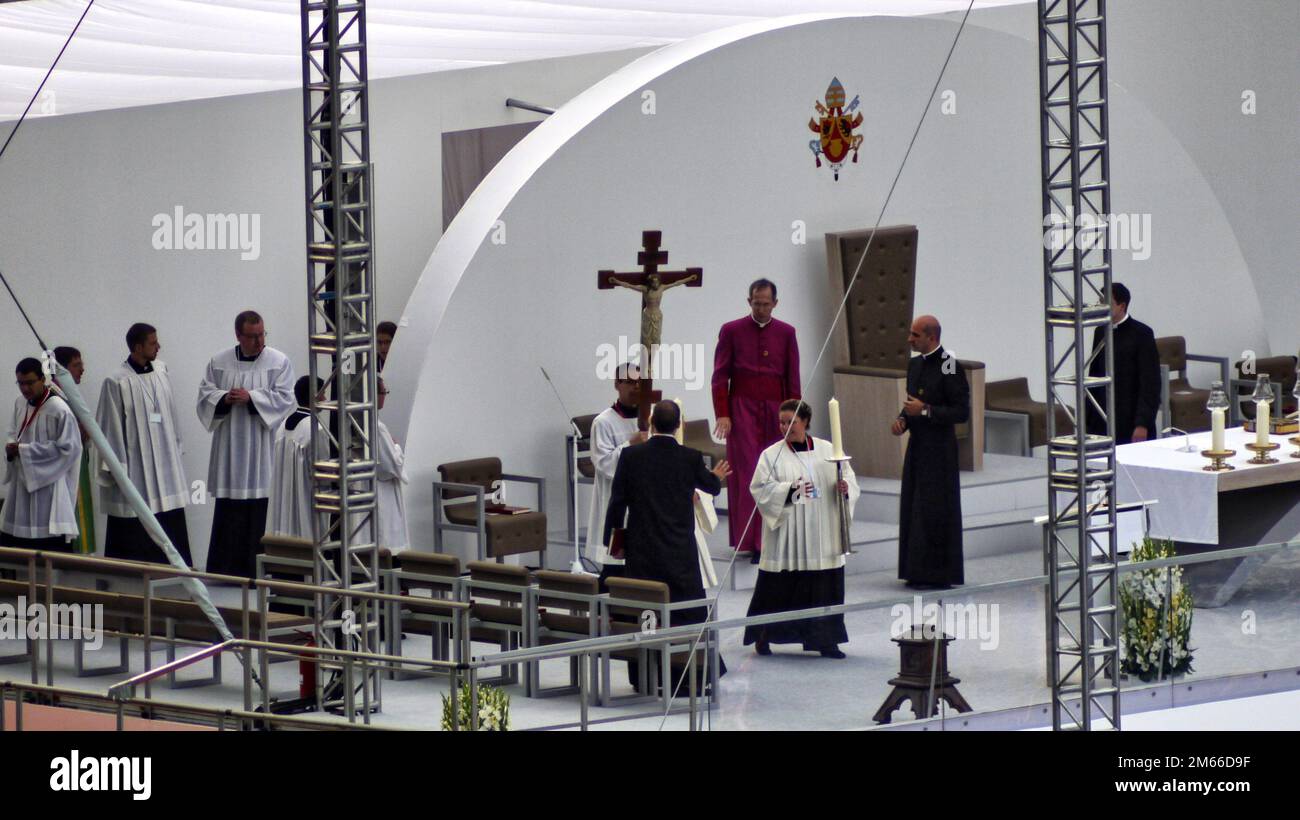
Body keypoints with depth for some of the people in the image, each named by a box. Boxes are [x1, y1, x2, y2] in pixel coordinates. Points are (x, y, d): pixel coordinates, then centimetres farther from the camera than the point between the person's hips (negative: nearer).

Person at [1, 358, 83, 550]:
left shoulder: (59, 410, -16)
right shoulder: (20, 404, 8)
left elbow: (68, 448, -18)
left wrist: (25, 450, -18)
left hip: (48, 487, -8)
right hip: (21, 484, 8)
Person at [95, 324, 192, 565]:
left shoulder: (161, 372, 6)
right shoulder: (117, 382, -12)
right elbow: (110, 428, -10)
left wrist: (177, 450, 13)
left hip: (165, 467, 6)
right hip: (135, 471, -6)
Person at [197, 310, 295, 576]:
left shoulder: (279, 362, 2)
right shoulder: (219, 362, 9)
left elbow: (284, 398, -6)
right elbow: (205, 394, 7)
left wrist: (250, 397, -16)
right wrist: (224, 398, -13)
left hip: (260, 451, -1)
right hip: (228, 447, 1)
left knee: (255, 511, -3)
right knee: (227, 510, -1)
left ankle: (248, 571, 3)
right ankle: (220, 572, 3)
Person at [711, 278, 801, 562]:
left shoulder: (786, 333, 8)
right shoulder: (731, 331, 3)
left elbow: (792, 379, 9)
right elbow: (720, 377, 2)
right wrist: (722, 414, -7)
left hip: (775, 411, 2)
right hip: (742, 410, -2)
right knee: (746, 473, -8)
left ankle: (765, 541, 6)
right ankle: (748, 539, -7)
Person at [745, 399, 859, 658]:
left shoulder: (827, 451, 7)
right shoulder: (771, 455, 0)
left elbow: (849, 479, 9)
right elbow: (760, 489, -7)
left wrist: (845, 487, -14)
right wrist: (789, 490, -22)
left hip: (822, 536, 2)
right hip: (786, 538, -2)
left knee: (825, 589, 3)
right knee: (778, 588, 0)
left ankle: (824, 640, 11)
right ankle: (763, 638, 14)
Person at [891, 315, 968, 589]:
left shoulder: (949, 368, -14)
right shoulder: (915, 364, 12)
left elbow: (962, 411, -16)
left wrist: (925, 410, -20)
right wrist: (902, 419, 3)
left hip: (939, 451, -8)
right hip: (917, 446, 8)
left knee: (935, 511, -6)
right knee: (913, 507, 10)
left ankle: (939, 574, -1)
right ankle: (919, 571, 17)